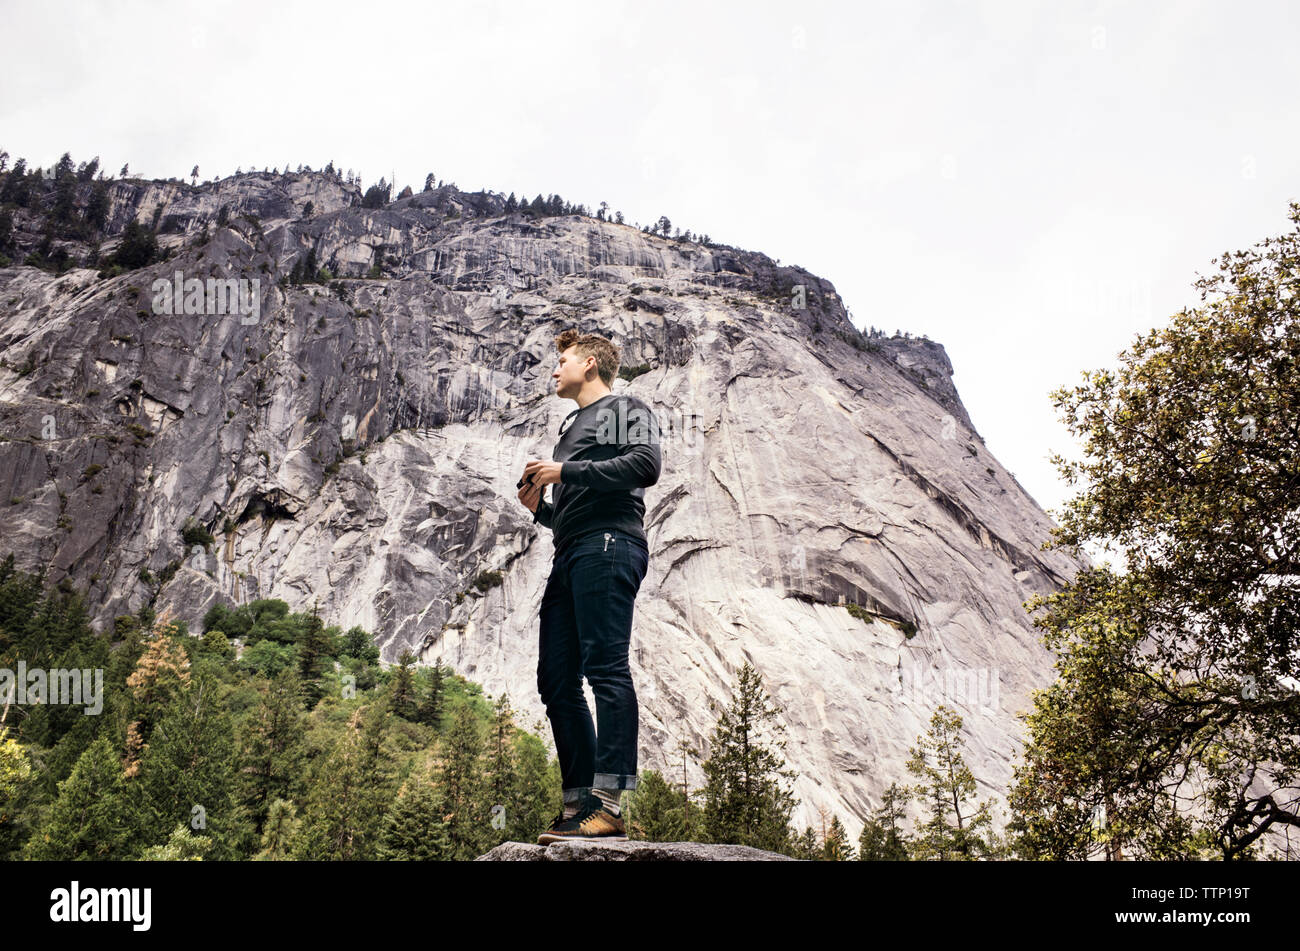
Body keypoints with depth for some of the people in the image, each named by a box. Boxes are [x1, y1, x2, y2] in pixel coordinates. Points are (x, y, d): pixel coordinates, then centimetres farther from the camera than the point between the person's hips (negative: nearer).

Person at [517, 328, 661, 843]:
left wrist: (566, 471, -8)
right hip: (569, 556, 9)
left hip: (608, 545, -9)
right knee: (557, 682, 1)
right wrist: (539, 508, 12)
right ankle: (578, 805, 3)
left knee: (605, 666, -17)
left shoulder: (624, 408, 10)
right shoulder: (571, 425, 33)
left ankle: (609, 804, -21)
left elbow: (645, 465, -11)